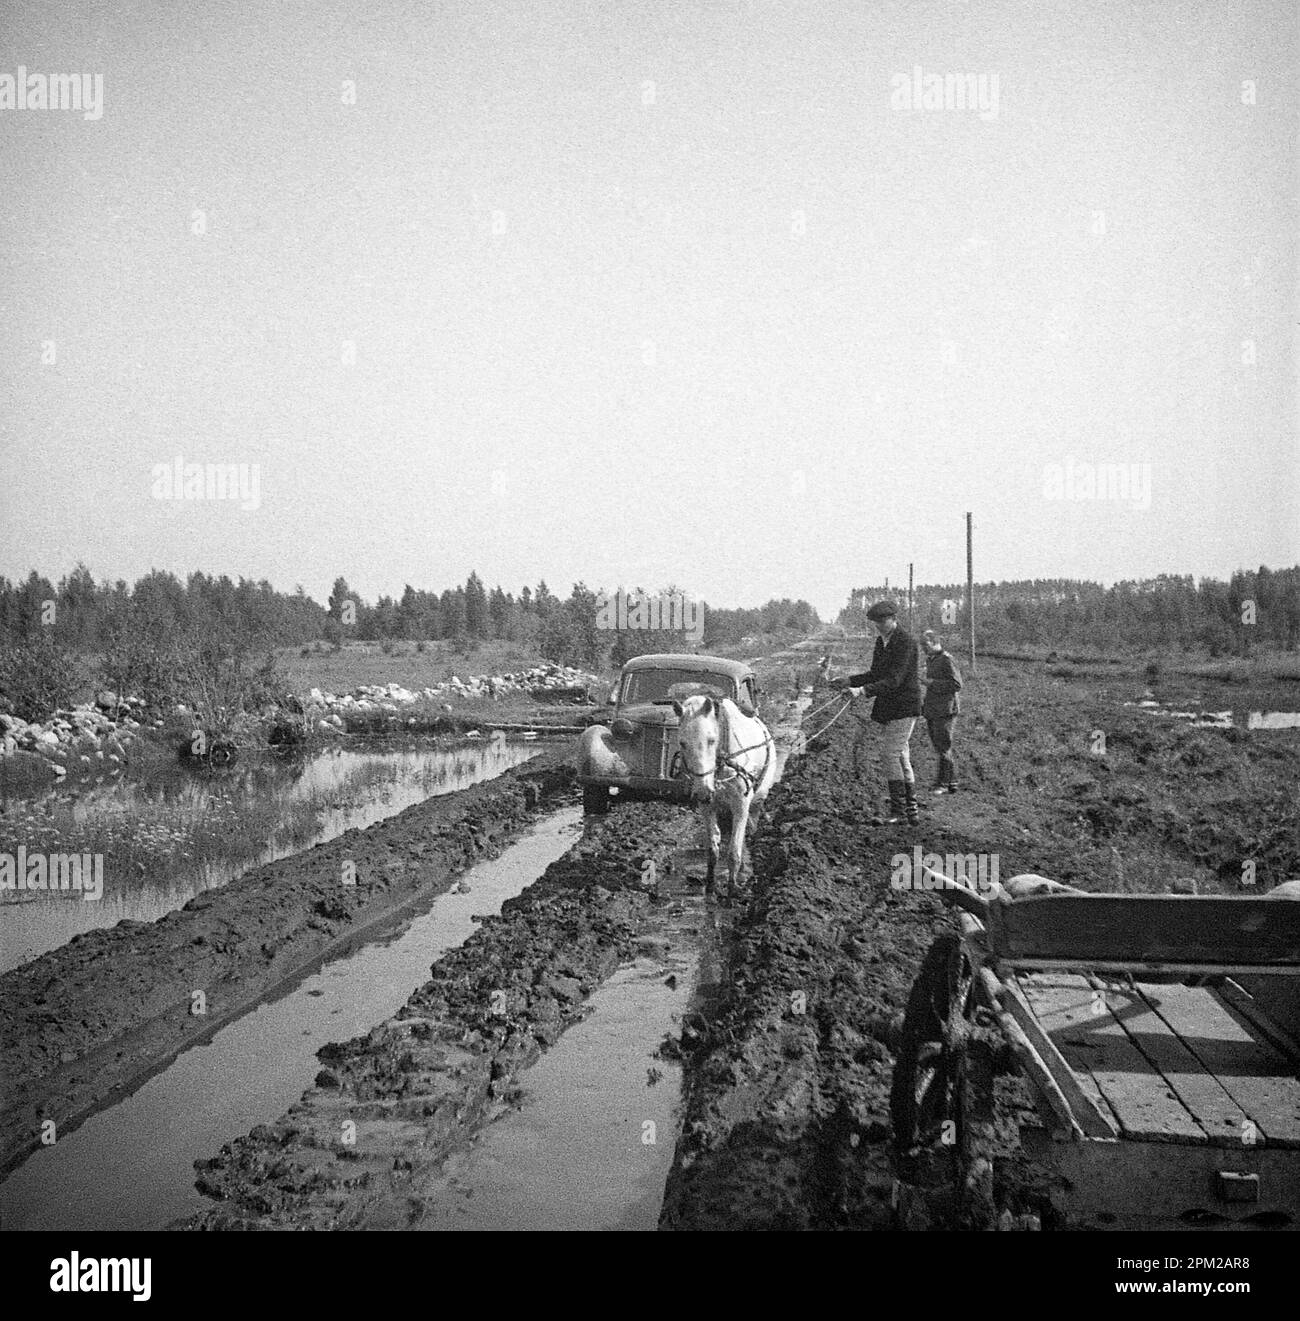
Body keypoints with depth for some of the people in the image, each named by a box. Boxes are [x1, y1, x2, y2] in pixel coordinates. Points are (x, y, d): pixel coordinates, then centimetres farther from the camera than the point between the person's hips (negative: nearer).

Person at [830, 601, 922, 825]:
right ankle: (911, 810, 17)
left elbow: (894, 679, -24)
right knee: (901, 757, 11)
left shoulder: (905, 641, -17)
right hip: (888, 707, 9)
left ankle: (898, 810, -7)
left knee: (890, 754, -12)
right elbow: (875, 674, 20)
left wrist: (866, 691, -34)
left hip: (904, 706, -9)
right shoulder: (881, 641, 12)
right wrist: (849, 681, 6)